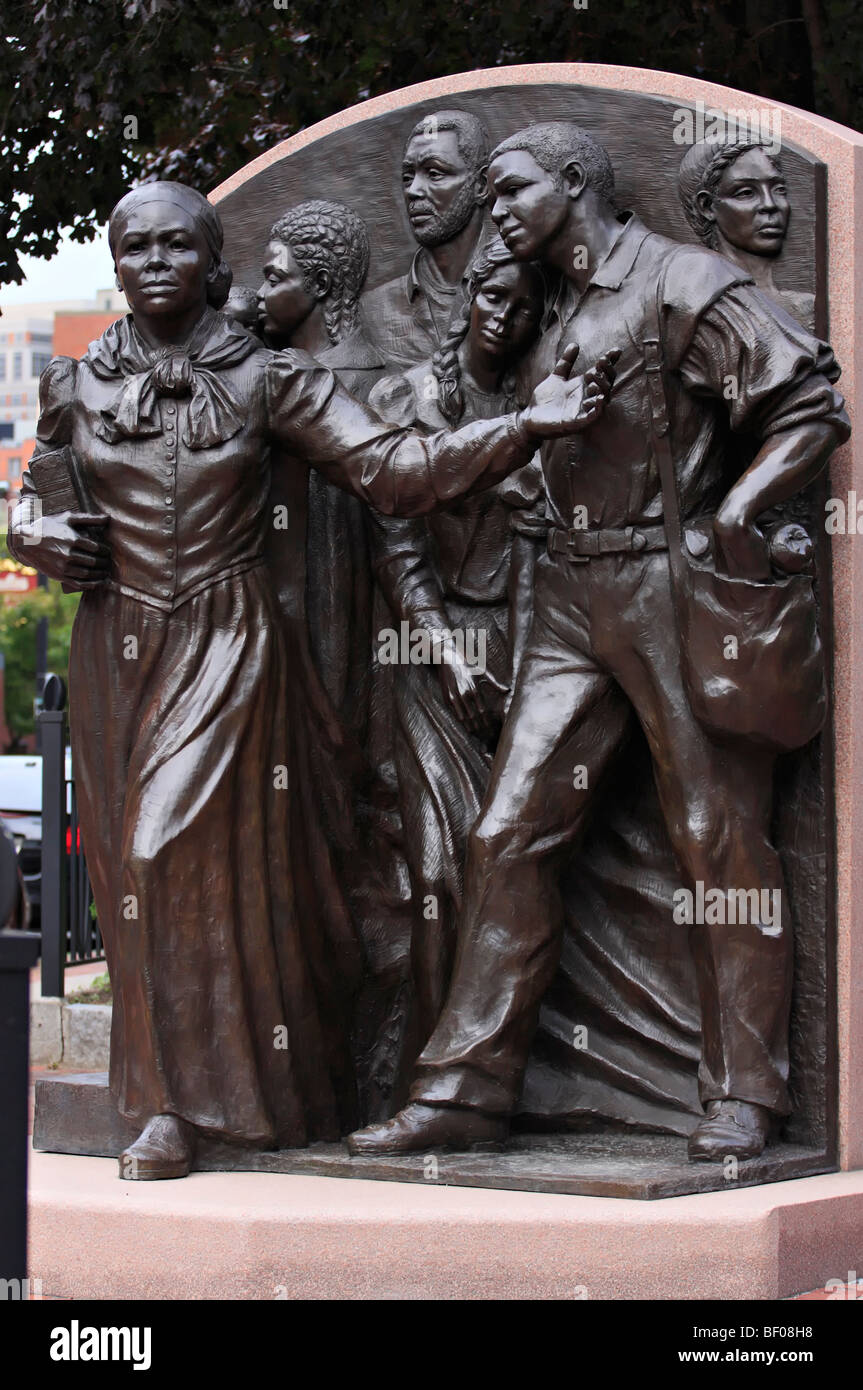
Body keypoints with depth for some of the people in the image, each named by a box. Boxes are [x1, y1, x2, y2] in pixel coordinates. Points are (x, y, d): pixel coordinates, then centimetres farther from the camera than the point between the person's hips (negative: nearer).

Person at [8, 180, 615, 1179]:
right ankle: (171, 1098, 14)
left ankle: (174, 1104, -2)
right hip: (115, 649, 3)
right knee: (134, 868, 3)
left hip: (228, 645, -3)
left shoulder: (268, 381, -1)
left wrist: (528, 424, -16)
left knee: (173, 853, -12)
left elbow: (395, 470, -6)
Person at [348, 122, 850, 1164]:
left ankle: (742, 1097, 6)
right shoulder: (556, 310, 19)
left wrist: (740, 504, -21)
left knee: (717, 835, -1)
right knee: (510, 832, 2)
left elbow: (817, 403, -11)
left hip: (671, 586, -8)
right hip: (570, 596, 8)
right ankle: (467, 1089, 5)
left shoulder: (681, 285, -5)